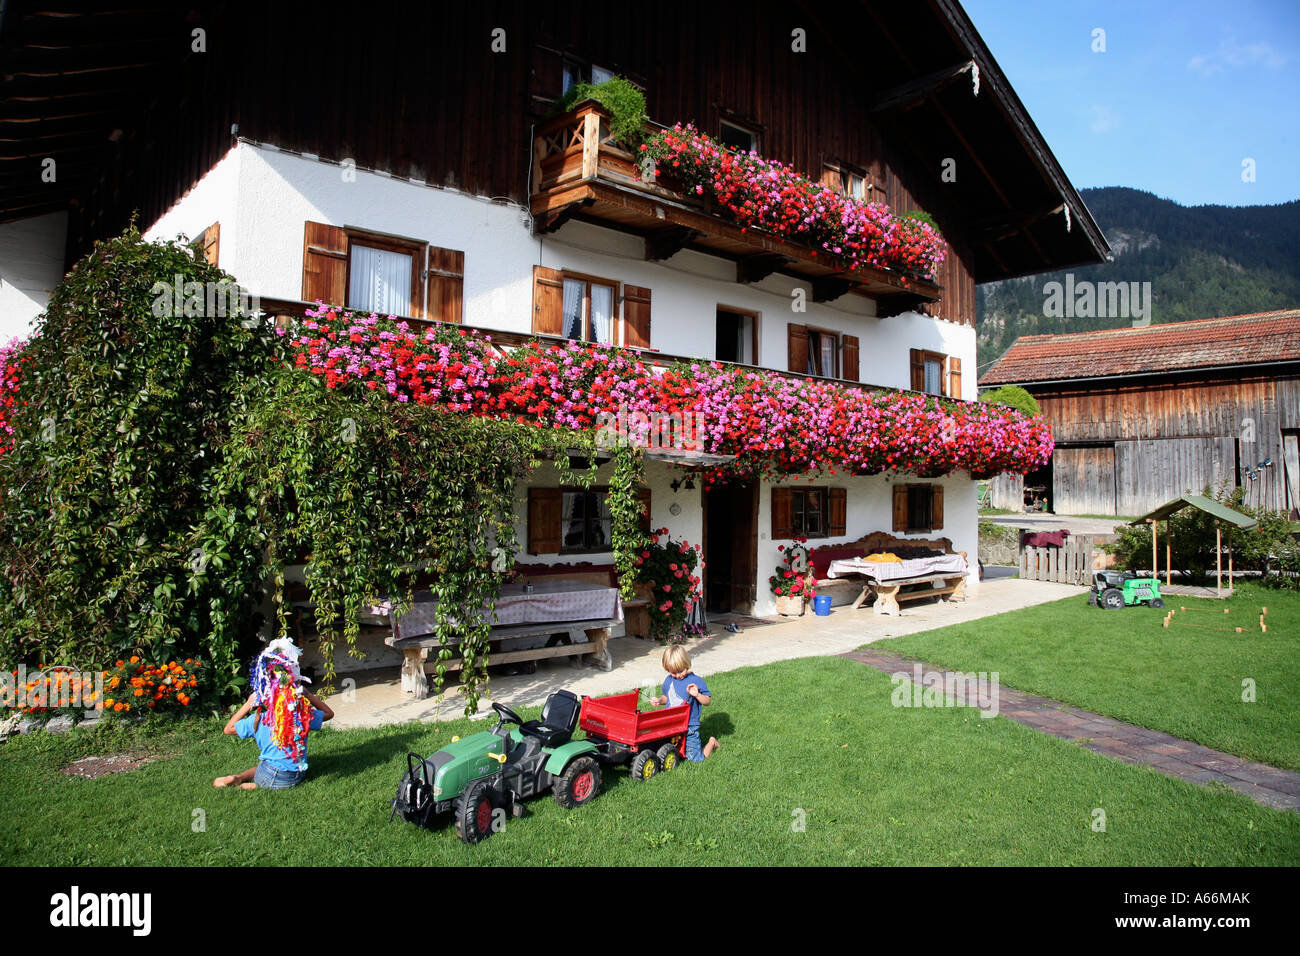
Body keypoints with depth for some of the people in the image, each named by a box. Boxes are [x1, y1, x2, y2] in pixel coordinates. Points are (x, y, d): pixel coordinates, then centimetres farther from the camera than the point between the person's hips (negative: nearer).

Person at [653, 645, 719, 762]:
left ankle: (711, 742, 25)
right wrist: (659, 700, -1)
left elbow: (708, 702, -9)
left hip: (689, 727, -5)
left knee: (695, 759, -2)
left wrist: (697, 695, -27)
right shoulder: (669, 680, 3)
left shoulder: (696, 681, -12)